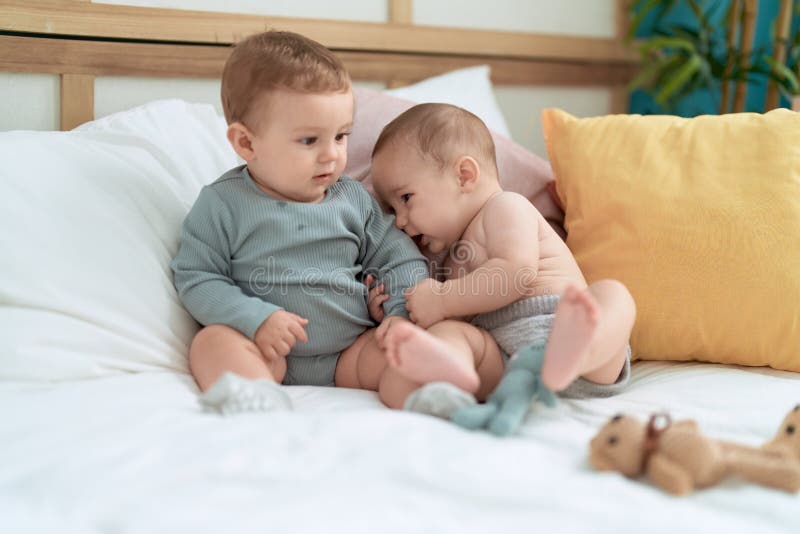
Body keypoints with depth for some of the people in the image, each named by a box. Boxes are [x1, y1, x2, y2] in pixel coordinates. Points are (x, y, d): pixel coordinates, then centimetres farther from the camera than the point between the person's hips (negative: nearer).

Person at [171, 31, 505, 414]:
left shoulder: (354, 199, 9)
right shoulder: (223, 205, -1)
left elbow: (401, 260, 13)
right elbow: (196, 278, -3)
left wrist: (403, 313, -6)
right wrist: (256, 319, -18)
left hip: (353, 353, 2)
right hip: (271, 353, -1)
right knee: (213, 340, -31)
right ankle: (257, 400, -59)